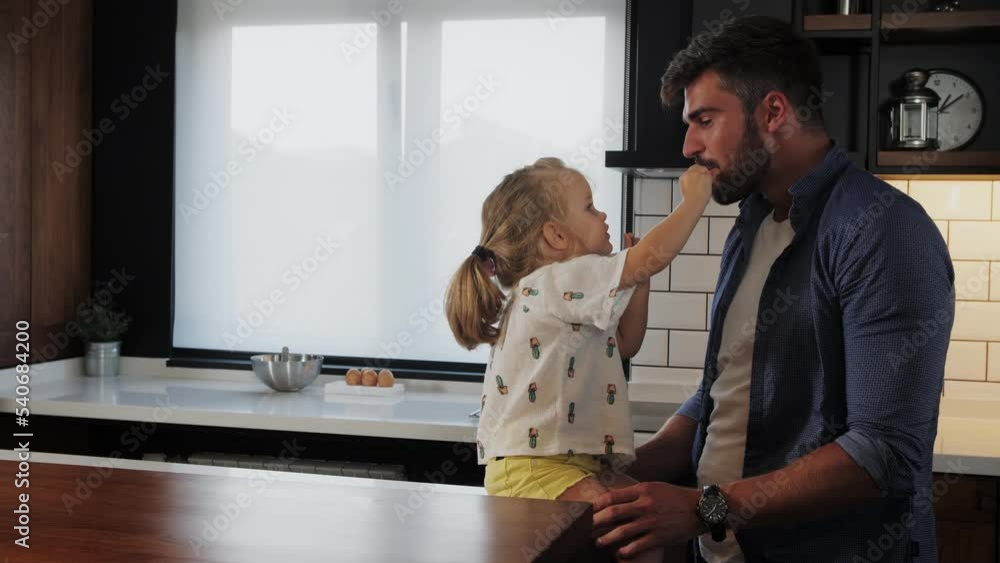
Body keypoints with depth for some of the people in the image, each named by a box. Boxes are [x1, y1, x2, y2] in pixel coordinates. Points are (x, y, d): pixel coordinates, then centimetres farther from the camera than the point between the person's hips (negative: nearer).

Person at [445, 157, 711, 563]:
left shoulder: (563, 294, 19)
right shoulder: (560, 281, -14)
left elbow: (624, 345, 27)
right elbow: (654, 255, -20)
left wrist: (638, 280, 16)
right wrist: (696, 196, -7)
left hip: (580, 460, 11)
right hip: (532, 468, -11)